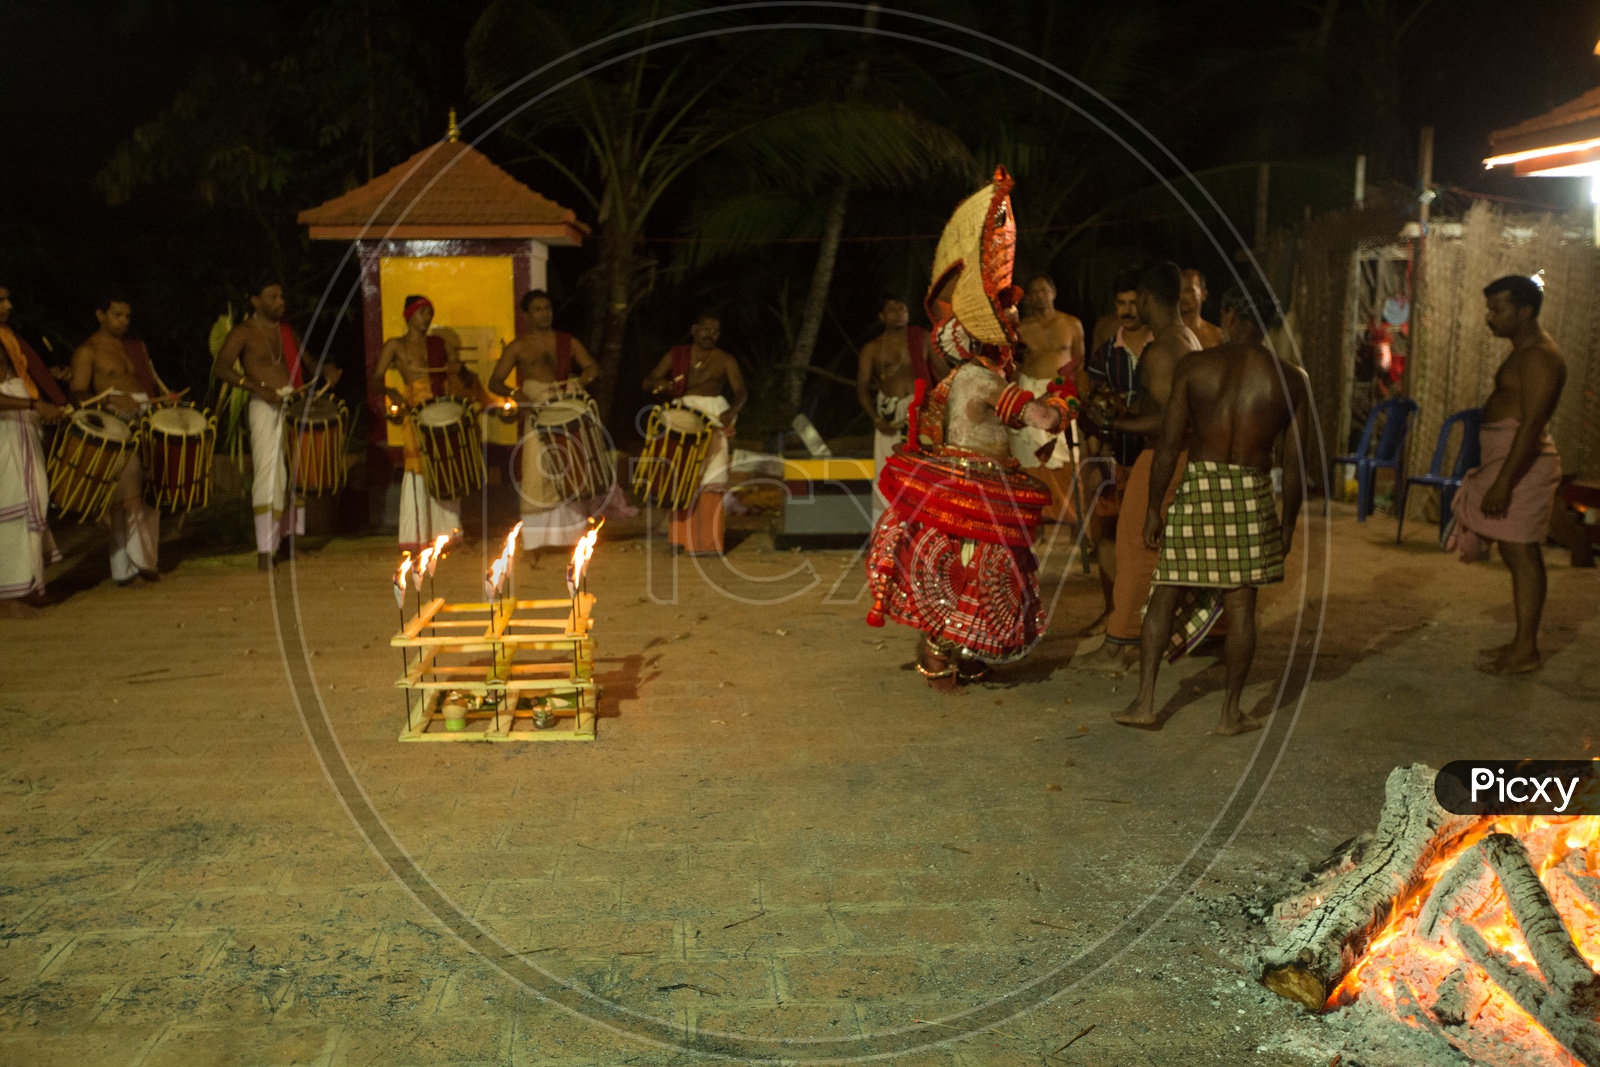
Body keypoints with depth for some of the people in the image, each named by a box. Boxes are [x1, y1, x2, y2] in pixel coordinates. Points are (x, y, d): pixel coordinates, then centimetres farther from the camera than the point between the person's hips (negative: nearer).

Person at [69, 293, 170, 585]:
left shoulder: (137, 347, 23)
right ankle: (125, 566, -10)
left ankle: (145, 560, 10)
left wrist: (167, 396, 4)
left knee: (149, 491, 3)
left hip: (148, 419, 6)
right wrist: (110, 398, -24)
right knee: (125, 493, -13)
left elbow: (152, 380, 26)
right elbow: (78, 392, -6)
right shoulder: (88, 351, 4)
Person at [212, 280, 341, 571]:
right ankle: (265, 550, -11)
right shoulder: (244, 332, 0)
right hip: (266, 407, -6)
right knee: (269, 476, -13)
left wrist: (325, 373, 2)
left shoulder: (287, 330, 19)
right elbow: (221, 368, -10)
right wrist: (259, 389, -23)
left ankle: (293, 536, 24)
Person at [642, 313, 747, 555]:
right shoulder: (676, 355, 11)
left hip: (713, 416, -2)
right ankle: (683, 536, 8)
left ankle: (707, 541, -7)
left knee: (710, 479, -8)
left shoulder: (725, 360, 5)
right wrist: (660, 385, -14)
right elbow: (648, 382, 10)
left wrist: (732, 411, -26)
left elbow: (741, 392, -5)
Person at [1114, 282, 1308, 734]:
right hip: (1251, 494, 0)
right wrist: (1289, 522, 12)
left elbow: (1168, 444, -4)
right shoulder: (1291, 380, 0)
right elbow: (1294, 463, 1)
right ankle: (1231, 712, 16)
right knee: (1240, 604, 9)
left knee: (1166, 593, 9)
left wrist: (1152, 507, 3)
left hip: (1196, 488, 0)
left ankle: (1144, 701, 10)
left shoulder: (1193, 366, -2)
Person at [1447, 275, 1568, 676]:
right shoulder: (1522, 352, 16)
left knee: (1522, 554, -6)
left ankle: (1527, 652, 0)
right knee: (1516, 554, 13)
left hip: (1522, 464, -10)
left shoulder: (1540, 356, -16)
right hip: (1506, 460, 10)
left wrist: (1503, 483, -26)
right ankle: (1522, 642, 20)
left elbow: (1531, 425, -23)